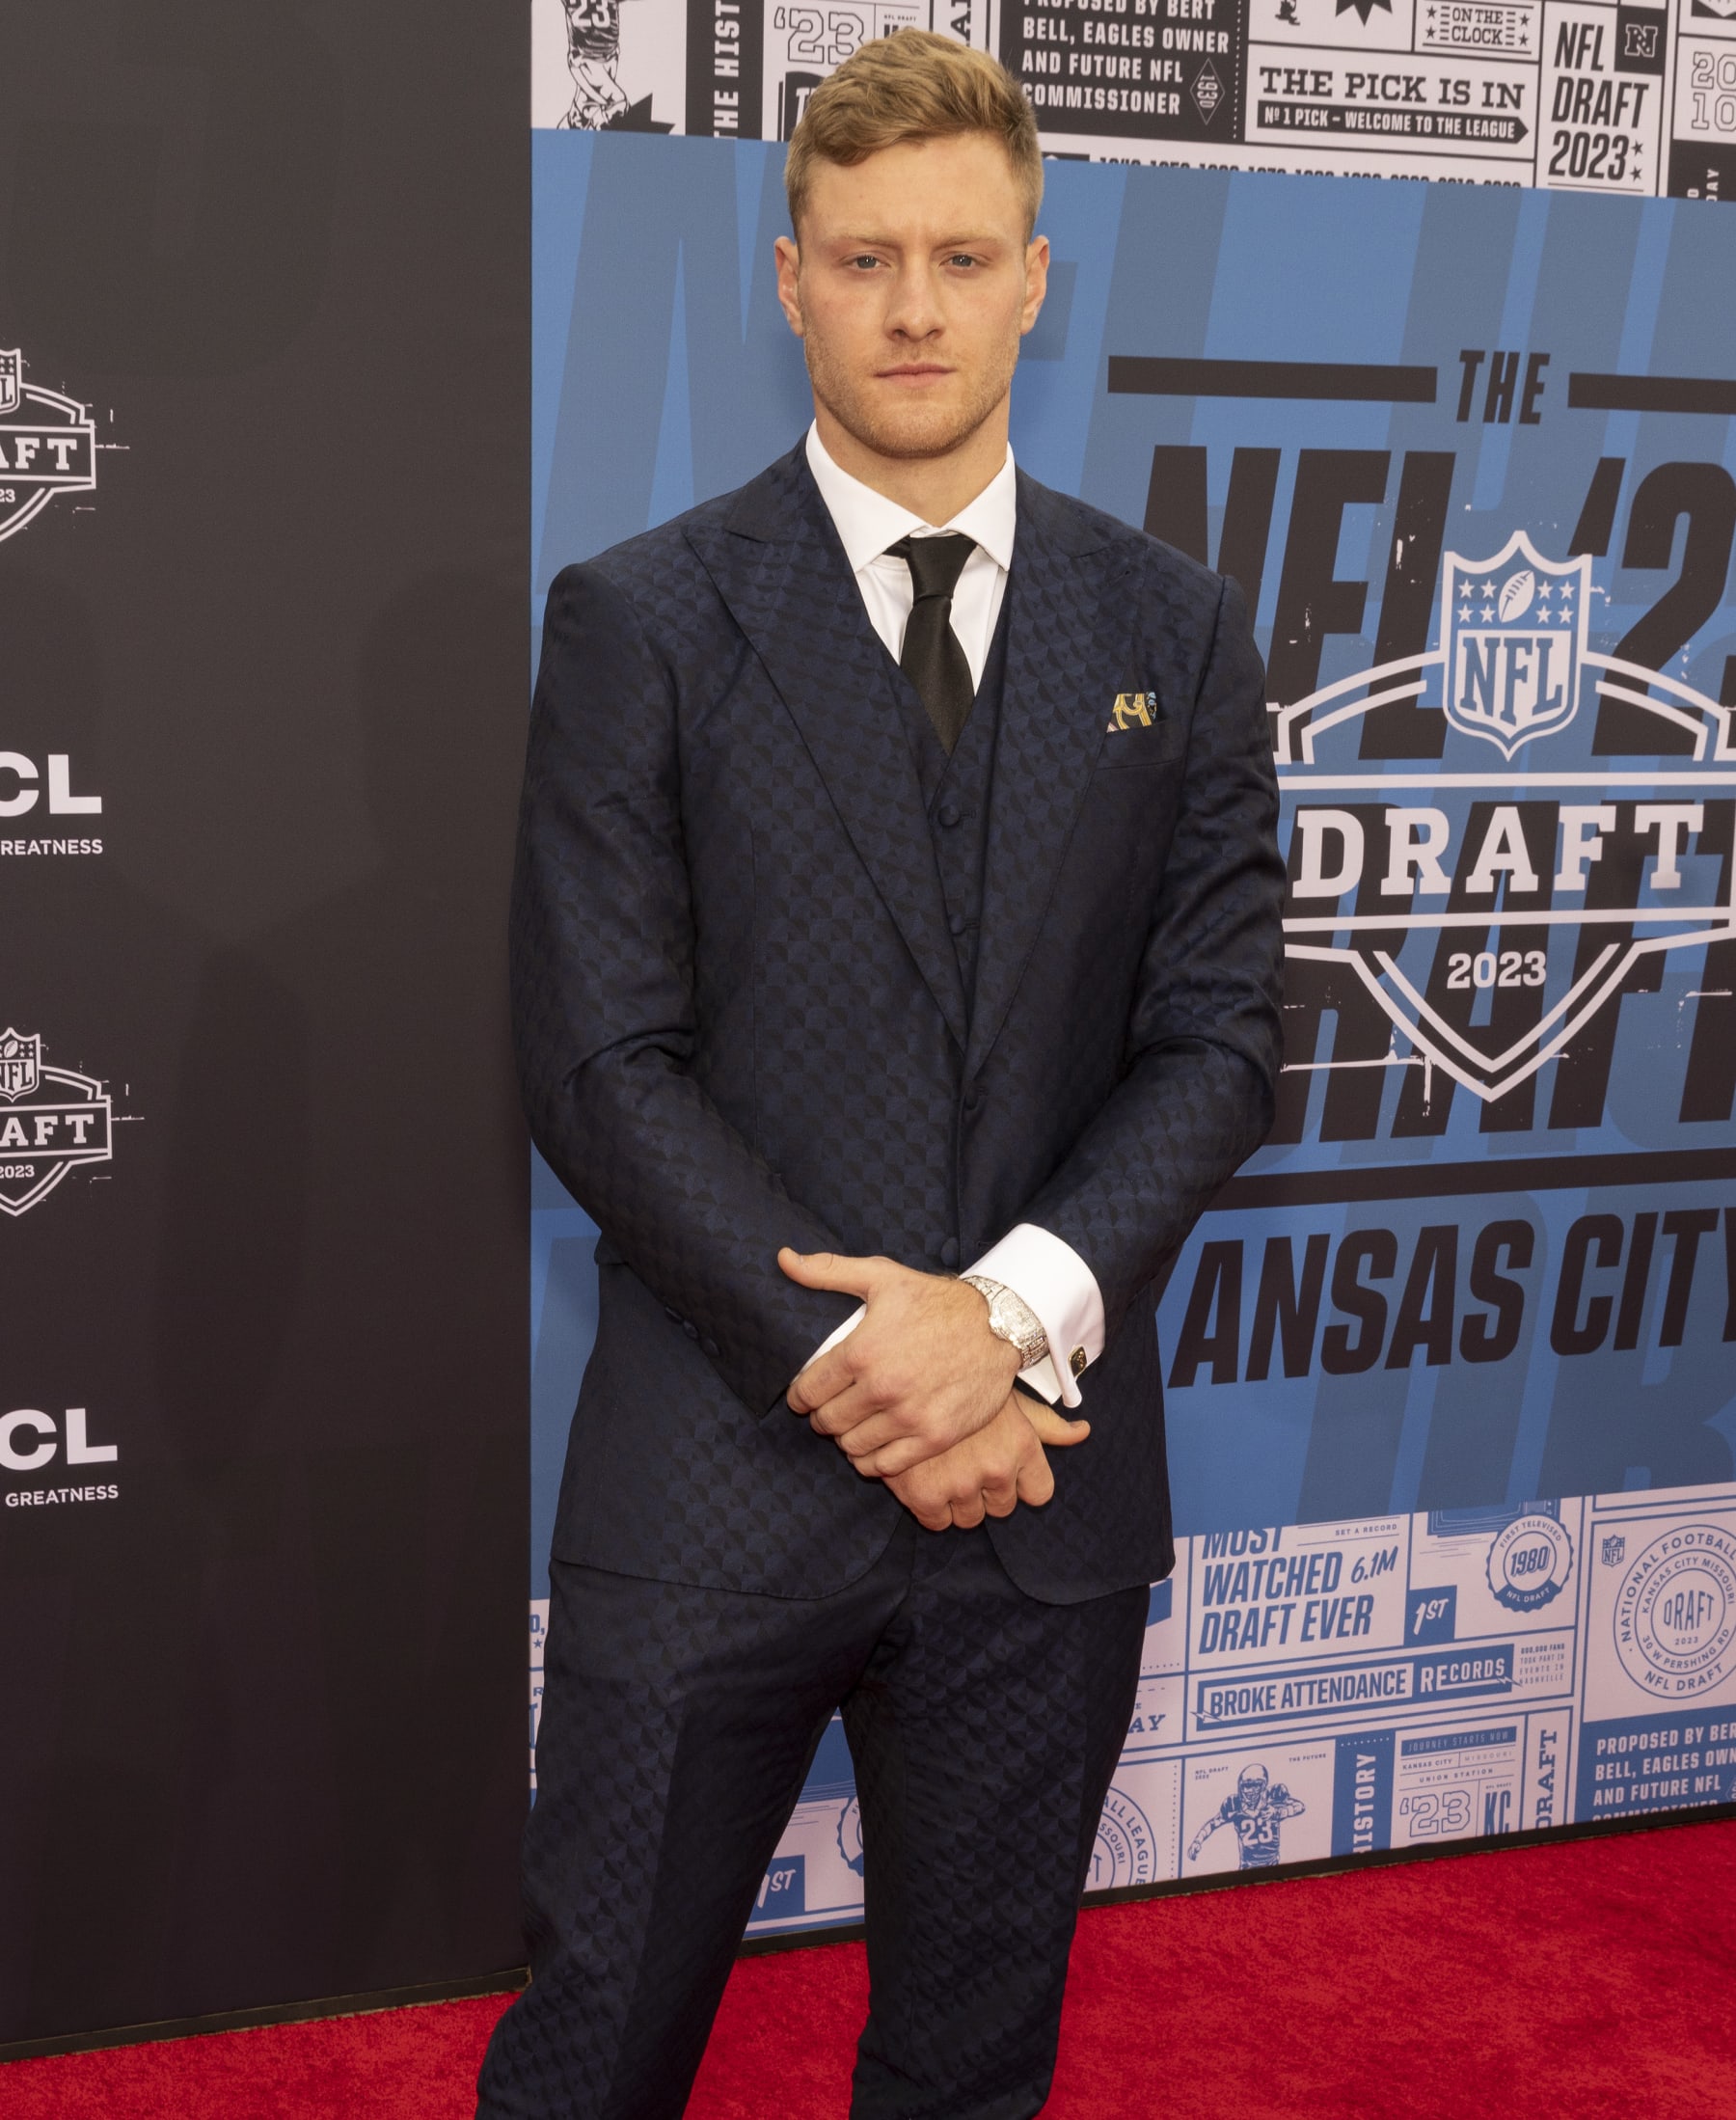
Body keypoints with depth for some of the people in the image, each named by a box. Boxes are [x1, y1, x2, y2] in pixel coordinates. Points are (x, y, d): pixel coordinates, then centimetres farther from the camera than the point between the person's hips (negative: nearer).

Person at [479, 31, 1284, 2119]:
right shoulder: (640, 622, -3)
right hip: (717, 1476, -2)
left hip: (1045, 1471, 3)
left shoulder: (1174, 632, 6)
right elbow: (599, 1061, -8)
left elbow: (1219, 1031, 2)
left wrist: (1023, 1306, -13)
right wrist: (846, 1362, -16)